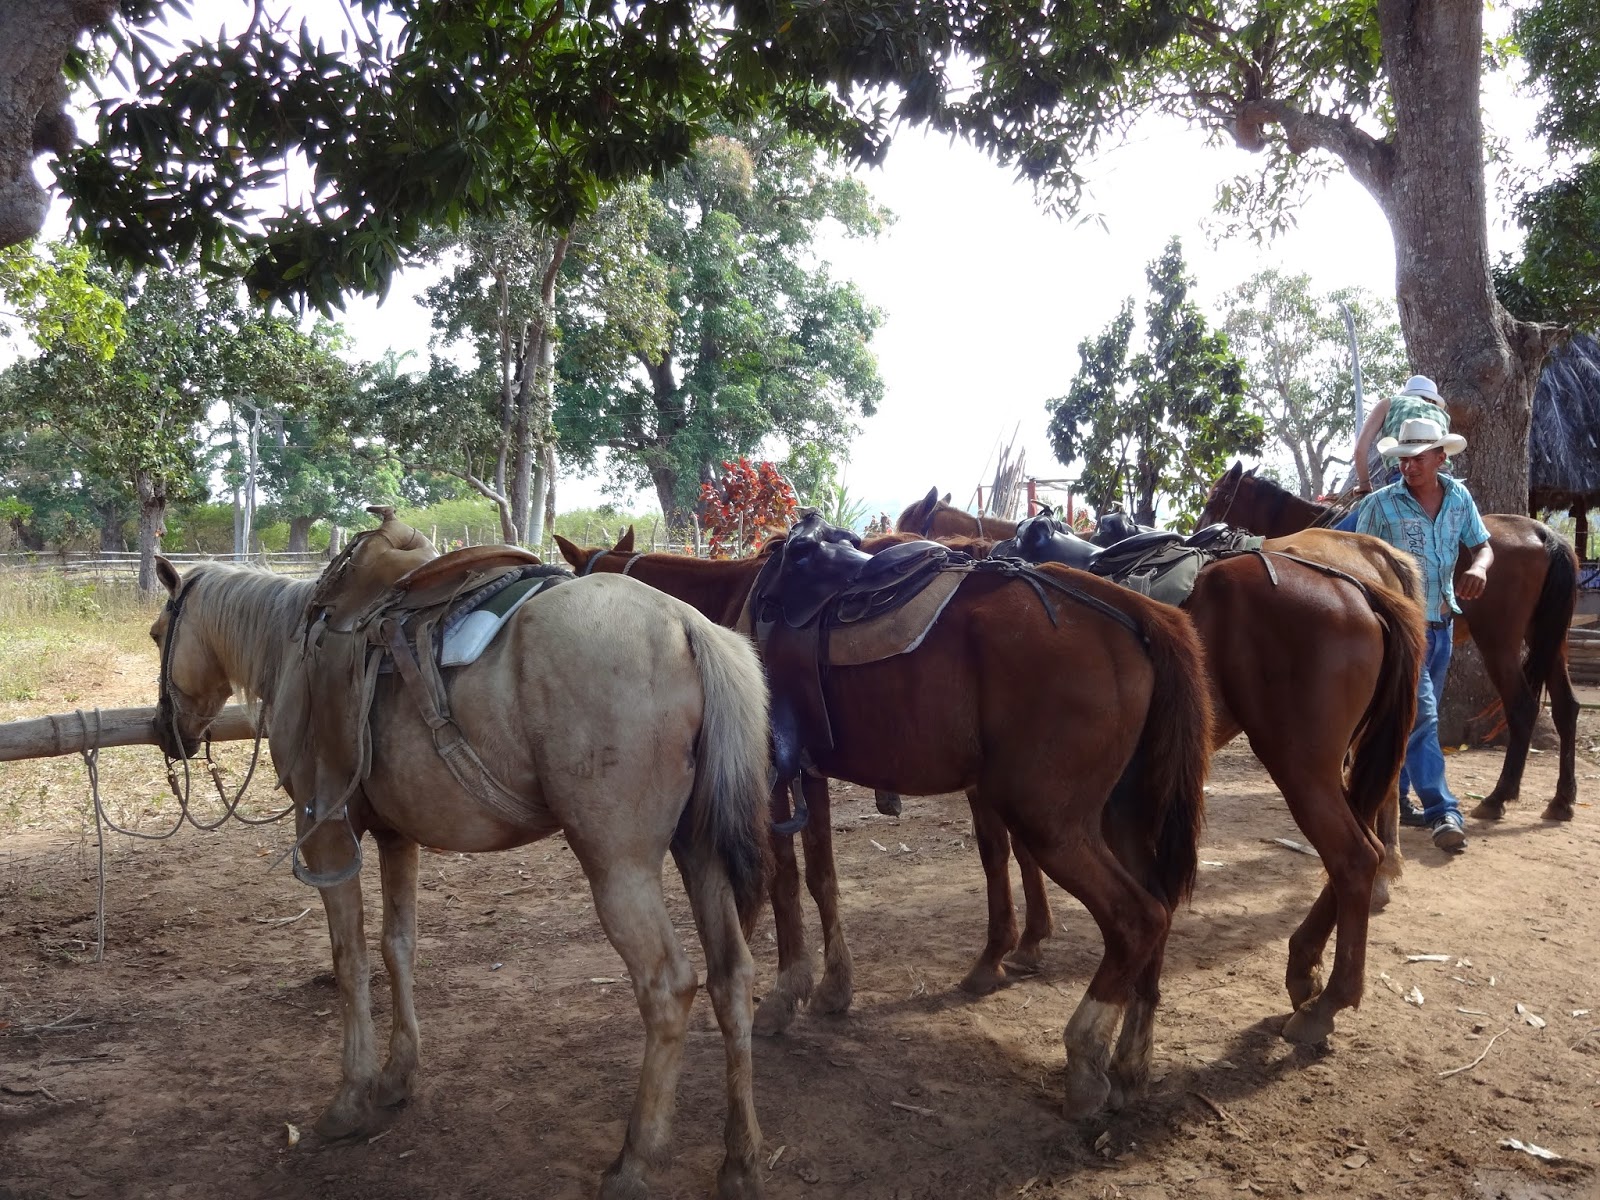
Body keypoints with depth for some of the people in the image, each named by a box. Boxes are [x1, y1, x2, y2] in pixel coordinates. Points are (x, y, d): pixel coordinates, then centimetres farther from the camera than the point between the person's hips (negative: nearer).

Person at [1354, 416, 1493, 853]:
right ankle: (1443, 812, -9)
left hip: (1441, 625, 6)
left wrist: (1479, 566, -16)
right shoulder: (1381, 504, -11)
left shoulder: (1459, 497, 3)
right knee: (1421, 714, -11)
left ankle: (1392, 795, 29)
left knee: (1410, 717, 15)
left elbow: (1483, 545, 8)